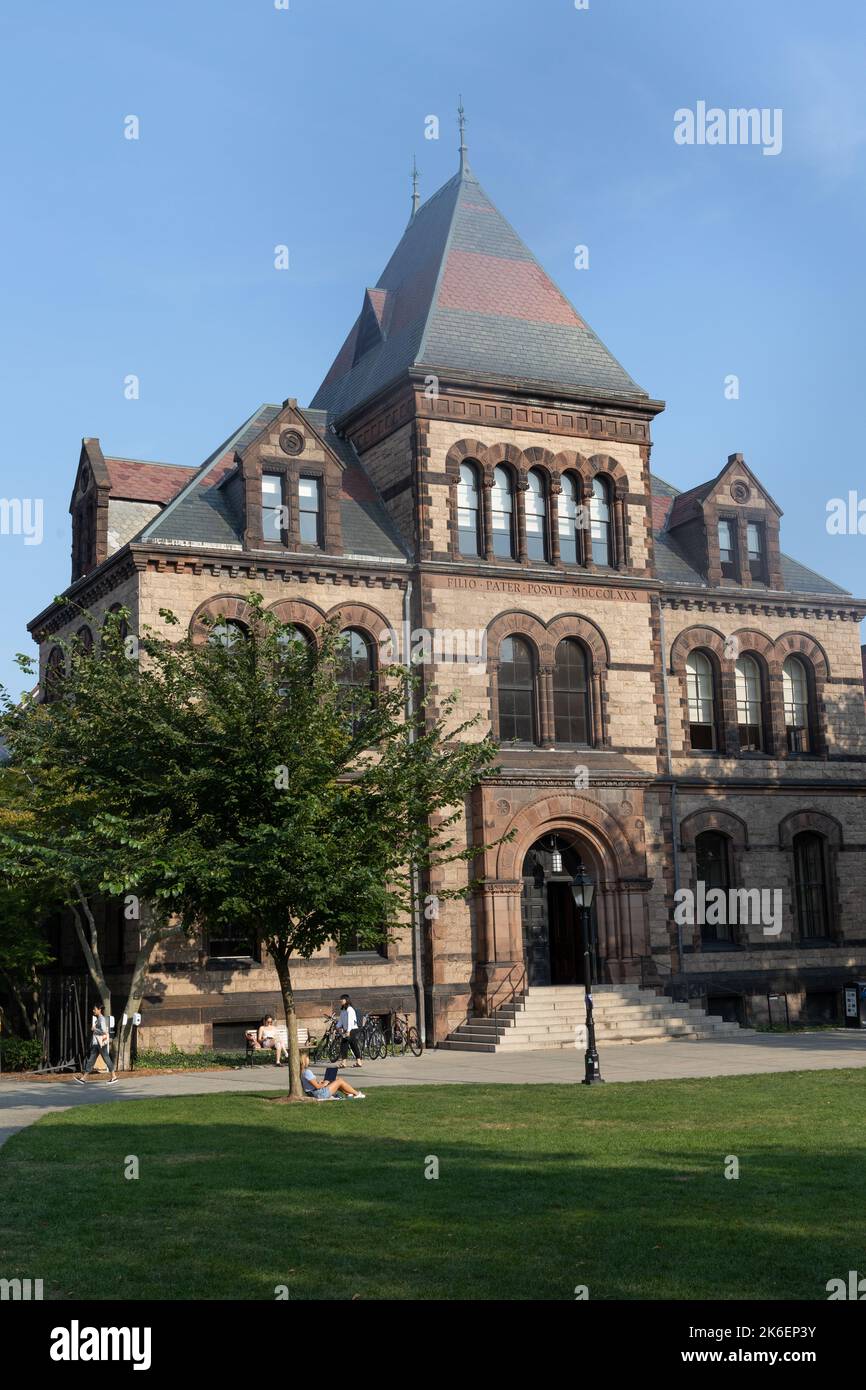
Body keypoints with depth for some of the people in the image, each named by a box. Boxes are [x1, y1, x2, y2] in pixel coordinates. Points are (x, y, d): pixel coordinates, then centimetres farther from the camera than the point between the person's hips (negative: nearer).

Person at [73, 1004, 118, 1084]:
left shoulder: (102, 1019, -13)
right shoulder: (98, 1019, 15)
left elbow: (103, 1031, -21)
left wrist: (94, 1029, -12)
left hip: (101, 1043, -9)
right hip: (96, 1043, 9)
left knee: (106, 1059, -1)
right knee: (91, 1060, 5)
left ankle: (114, 1076, 9)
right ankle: (83, 1078, 2)